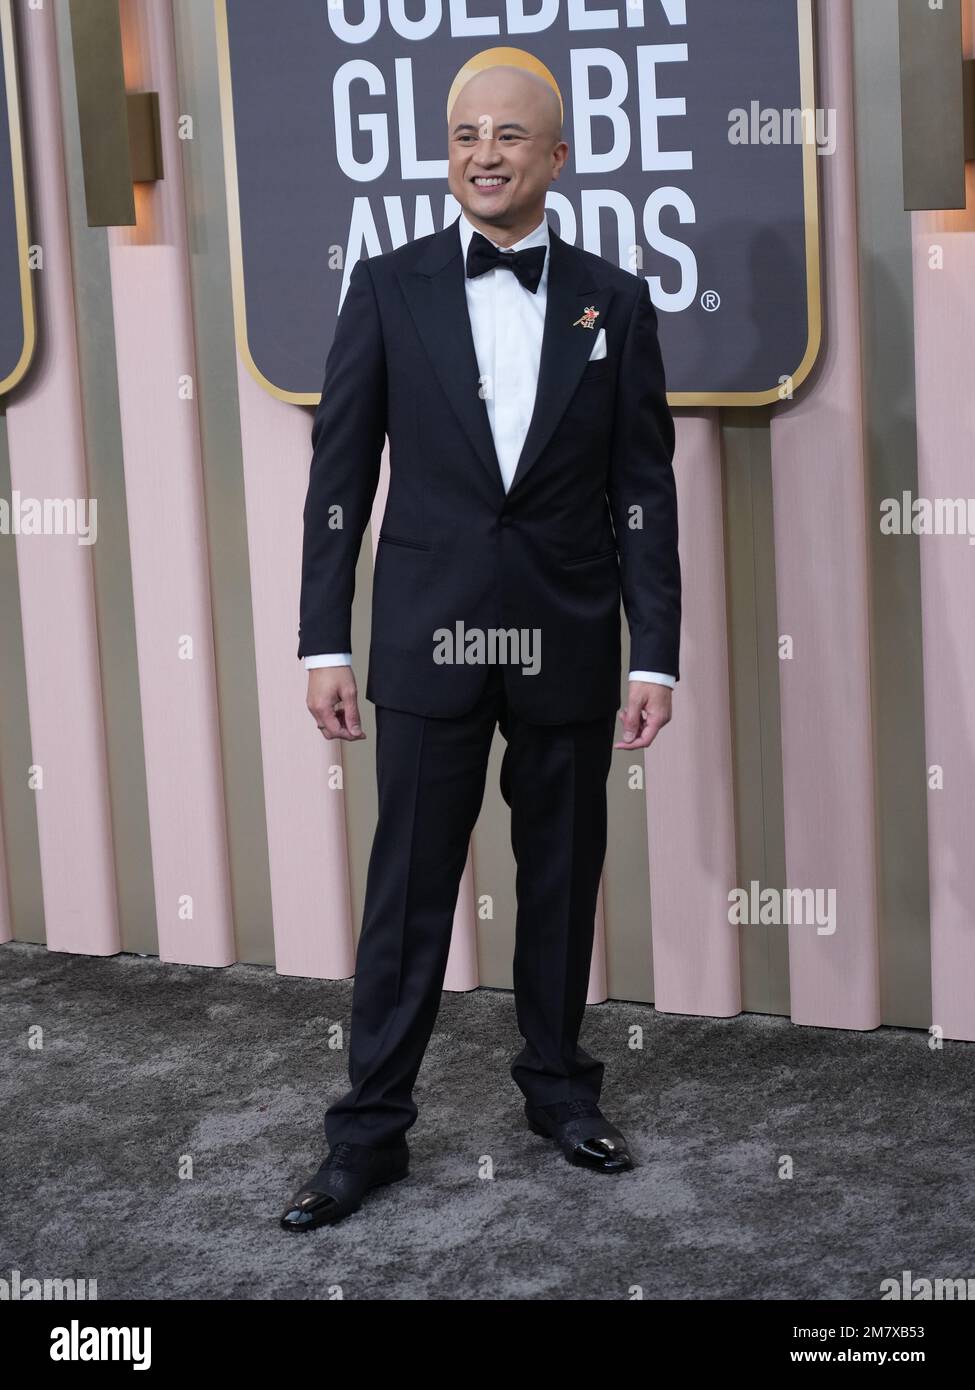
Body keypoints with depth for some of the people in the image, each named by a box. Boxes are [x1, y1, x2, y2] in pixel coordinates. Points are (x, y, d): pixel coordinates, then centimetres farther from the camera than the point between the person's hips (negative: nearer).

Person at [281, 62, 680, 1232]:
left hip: (568, 645, 1)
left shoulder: (613, 302, 3)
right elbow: (339, 474, 2)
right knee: (408, 889, 3)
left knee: (562, 879, 11)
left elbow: (644, 490, 2)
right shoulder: (389, 288, 1)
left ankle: (559, 1087, 28)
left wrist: (654, 654, -3)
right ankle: (370, 1129, 11)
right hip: (429, 640, -1)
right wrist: (324, 642, -3)